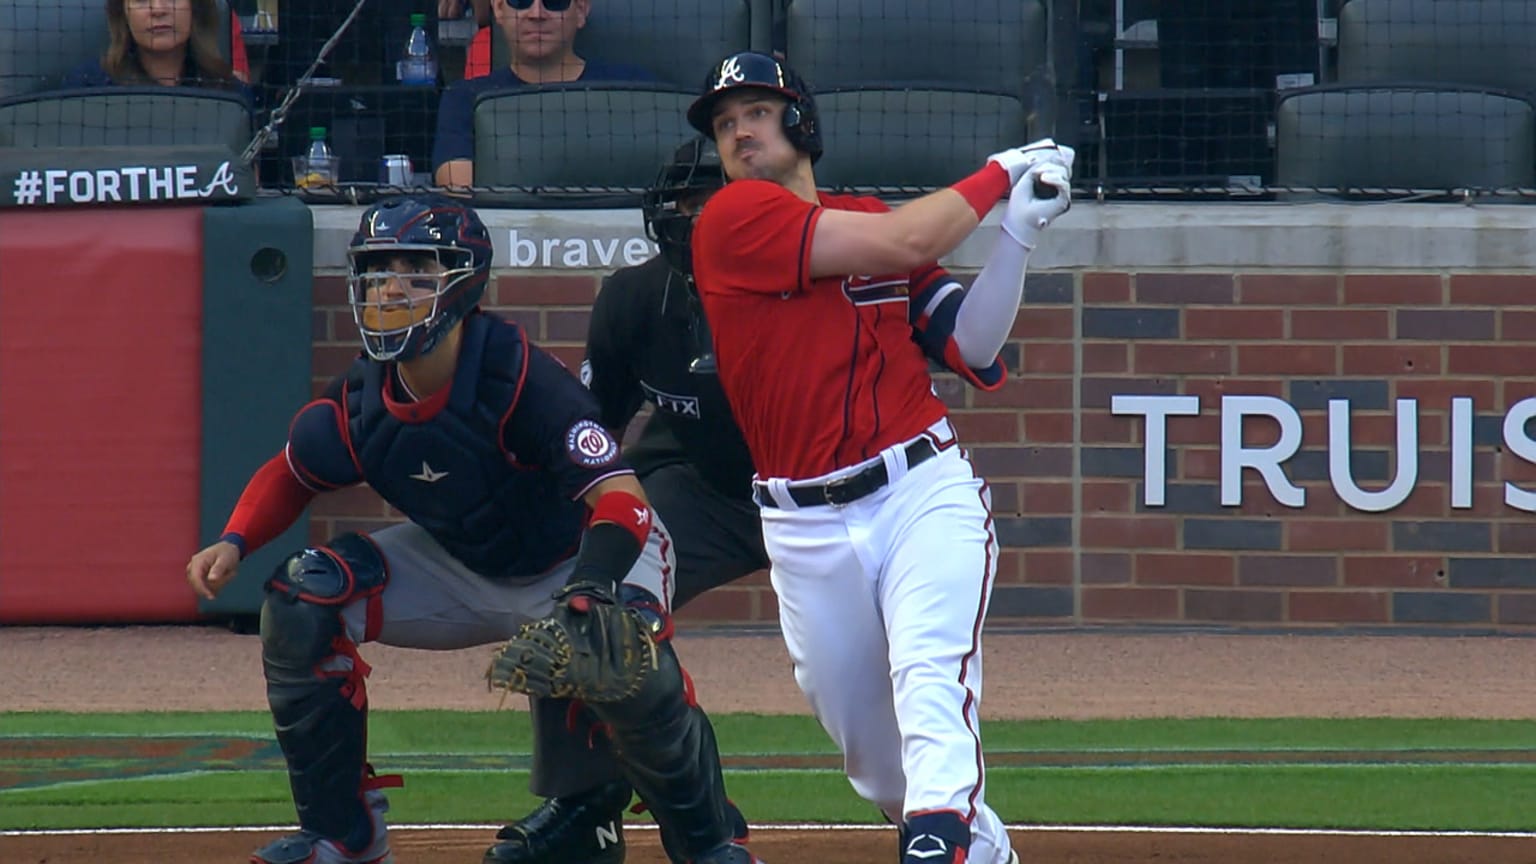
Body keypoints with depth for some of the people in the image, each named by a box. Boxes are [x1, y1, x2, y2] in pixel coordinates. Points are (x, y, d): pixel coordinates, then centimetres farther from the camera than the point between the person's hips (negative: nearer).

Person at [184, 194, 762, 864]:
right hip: (458, 569, 6)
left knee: (628, 669, -37)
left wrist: (581, 606, -55)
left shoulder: (521, 380, -32)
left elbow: (622, 500, -39)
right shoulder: (358, 405, -14)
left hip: (579, 558, -6)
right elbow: (290, 475, 7)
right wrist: (233, 544, -12)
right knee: (301, 602, -14)